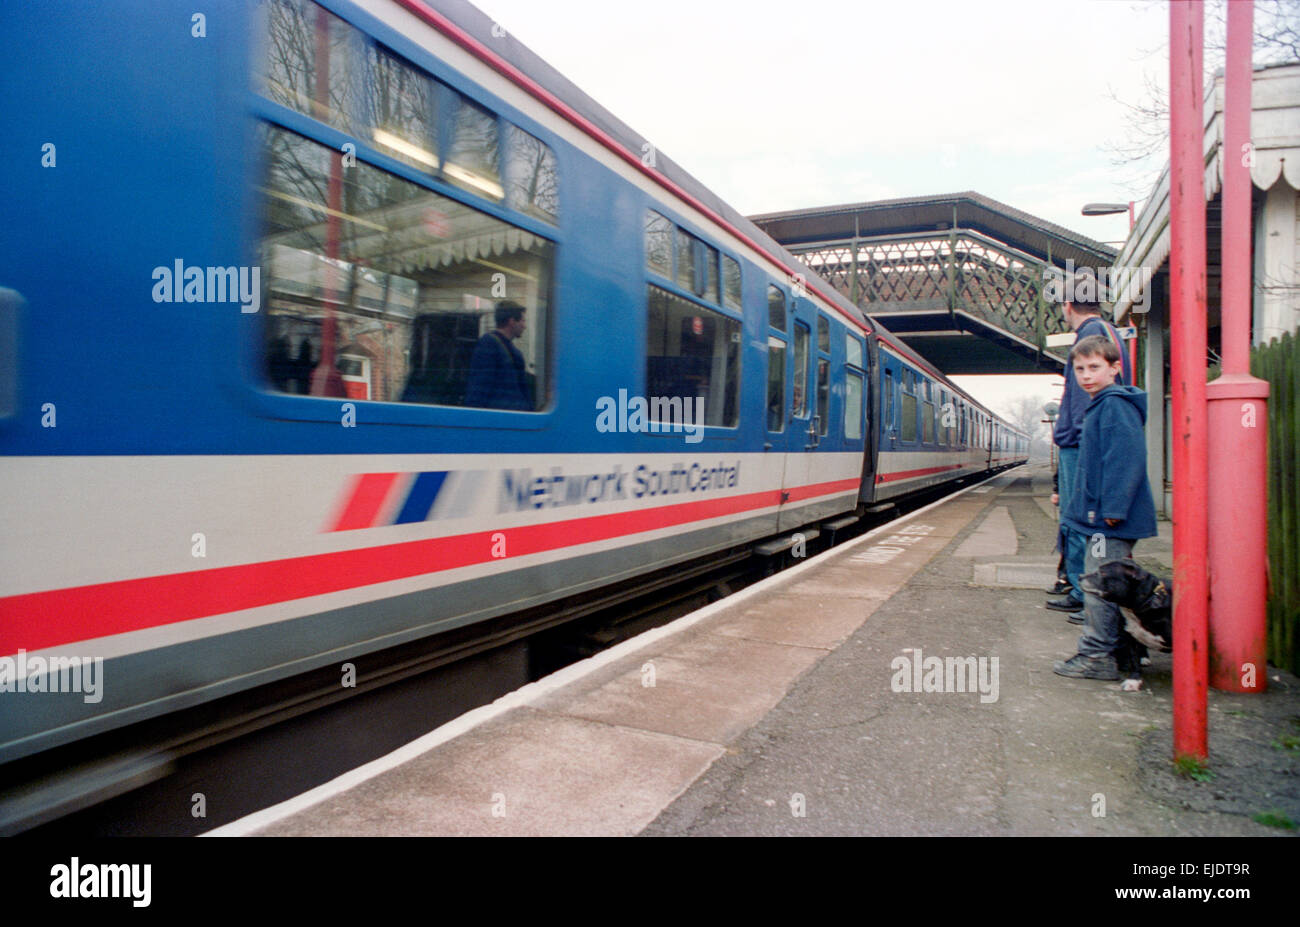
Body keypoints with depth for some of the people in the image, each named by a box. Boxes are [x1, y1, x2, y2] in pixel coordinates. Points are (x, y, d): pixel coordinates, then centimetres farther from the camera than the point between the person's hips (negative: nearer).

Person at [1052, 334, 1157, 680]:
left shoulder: (1116, 405, -13)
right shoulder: (1100, 405, 19)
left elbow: (1126, 457, -22)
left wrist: (1113, 507, -24)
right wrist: (1083, 506, 21)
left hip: (1110, 520, -10)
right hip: (1100, 515, 10)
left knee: (1100, 586, -5)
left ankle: (1098, 657, 3)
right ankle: (1105, 651, 24)